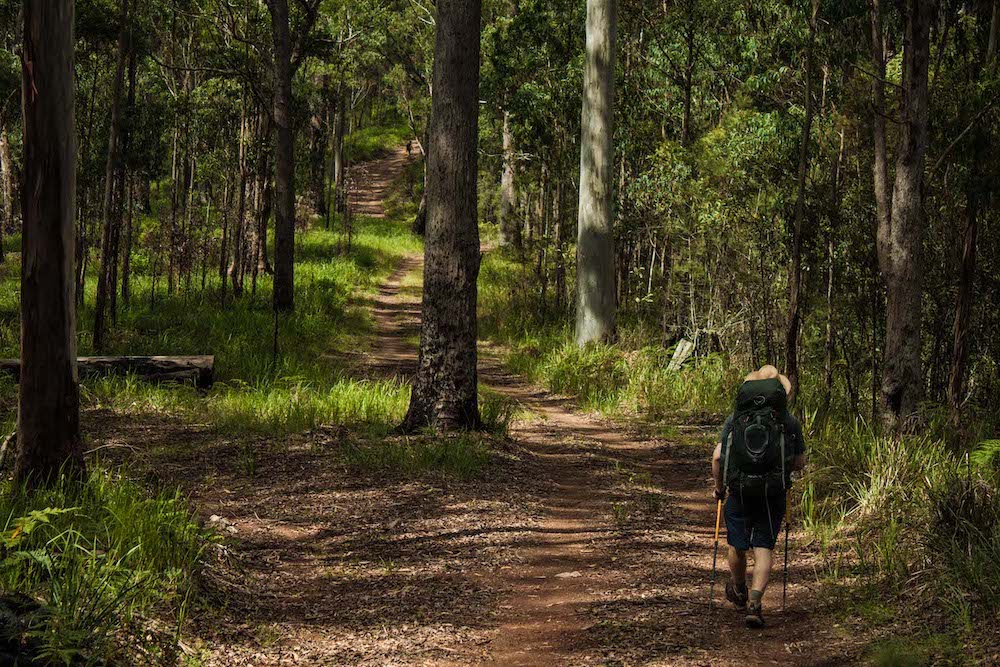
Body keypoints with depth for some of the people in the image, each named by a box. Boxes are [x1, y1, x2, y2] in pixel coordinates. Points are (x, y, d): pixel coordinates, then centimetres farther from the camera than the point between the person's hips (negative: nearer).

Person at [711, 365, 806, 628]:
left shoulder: (734, 419, 2)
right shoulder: (790, 422, 2)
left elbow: (717, 457, -3)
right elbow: (800, 463, 6)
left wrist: (719, 487, 11)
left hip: (739, 491, 1)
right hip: (773, 494, -1)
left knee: (737, 545, 17)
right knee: (764, 547, 5)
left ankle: (738, 592, 40)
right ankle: (754, 601, -12)